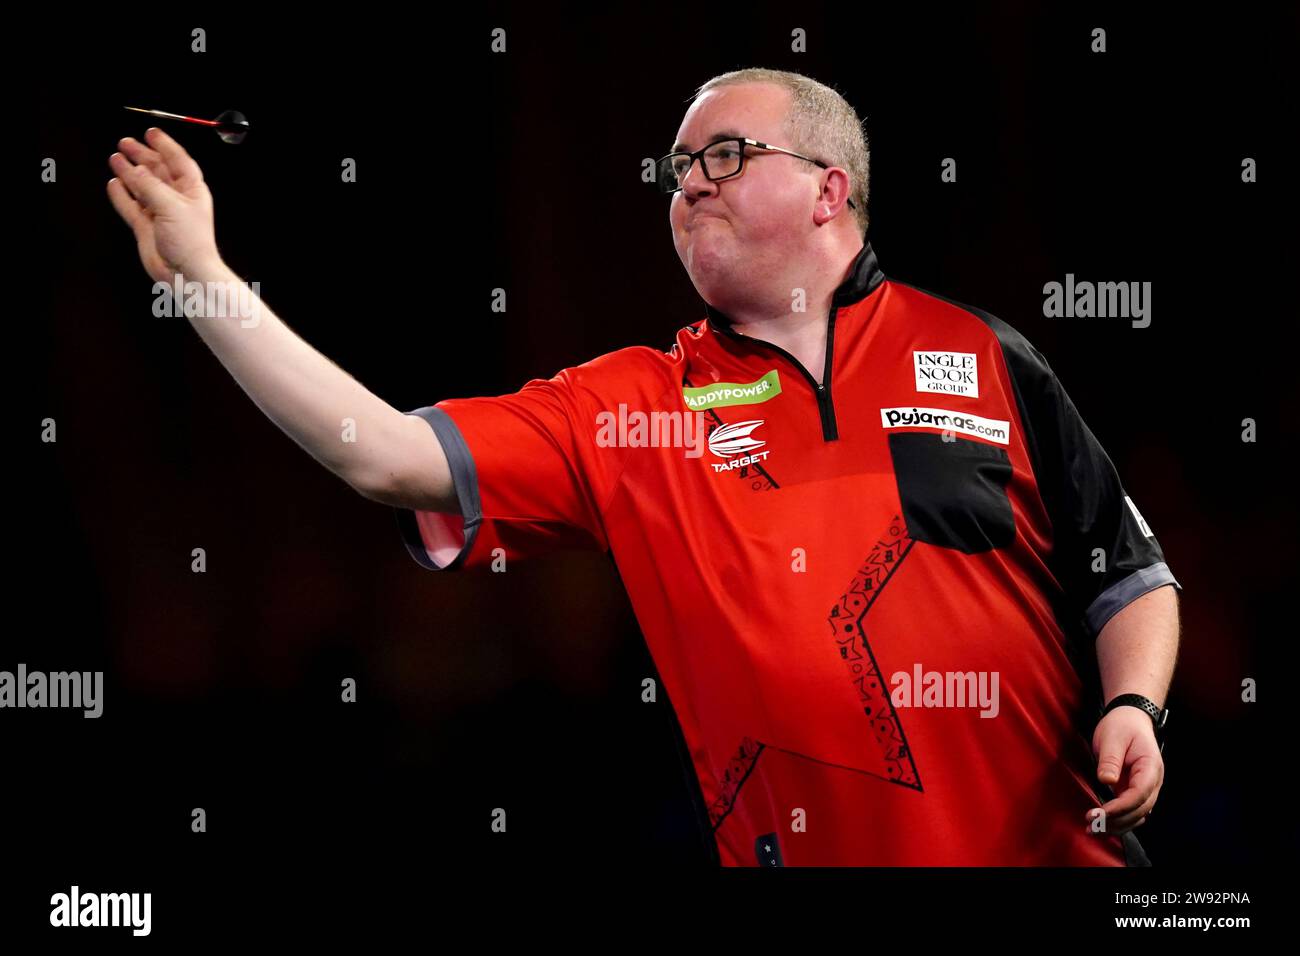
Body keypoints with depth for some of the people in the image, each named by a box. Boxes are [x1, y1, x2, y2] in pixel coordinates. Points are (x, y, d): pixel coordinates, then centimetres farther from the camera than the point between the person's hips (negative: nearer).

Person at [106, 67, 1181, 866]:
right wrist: (203, 274, -5)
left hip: (1051, 841, 0)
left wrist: (1133, 706, -11)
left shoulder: (978, 355, 6)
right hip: (804, 846, 1)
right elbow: (388, 456, -2)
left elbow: (1128, 576, 9)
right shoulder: (629, 410, 6)